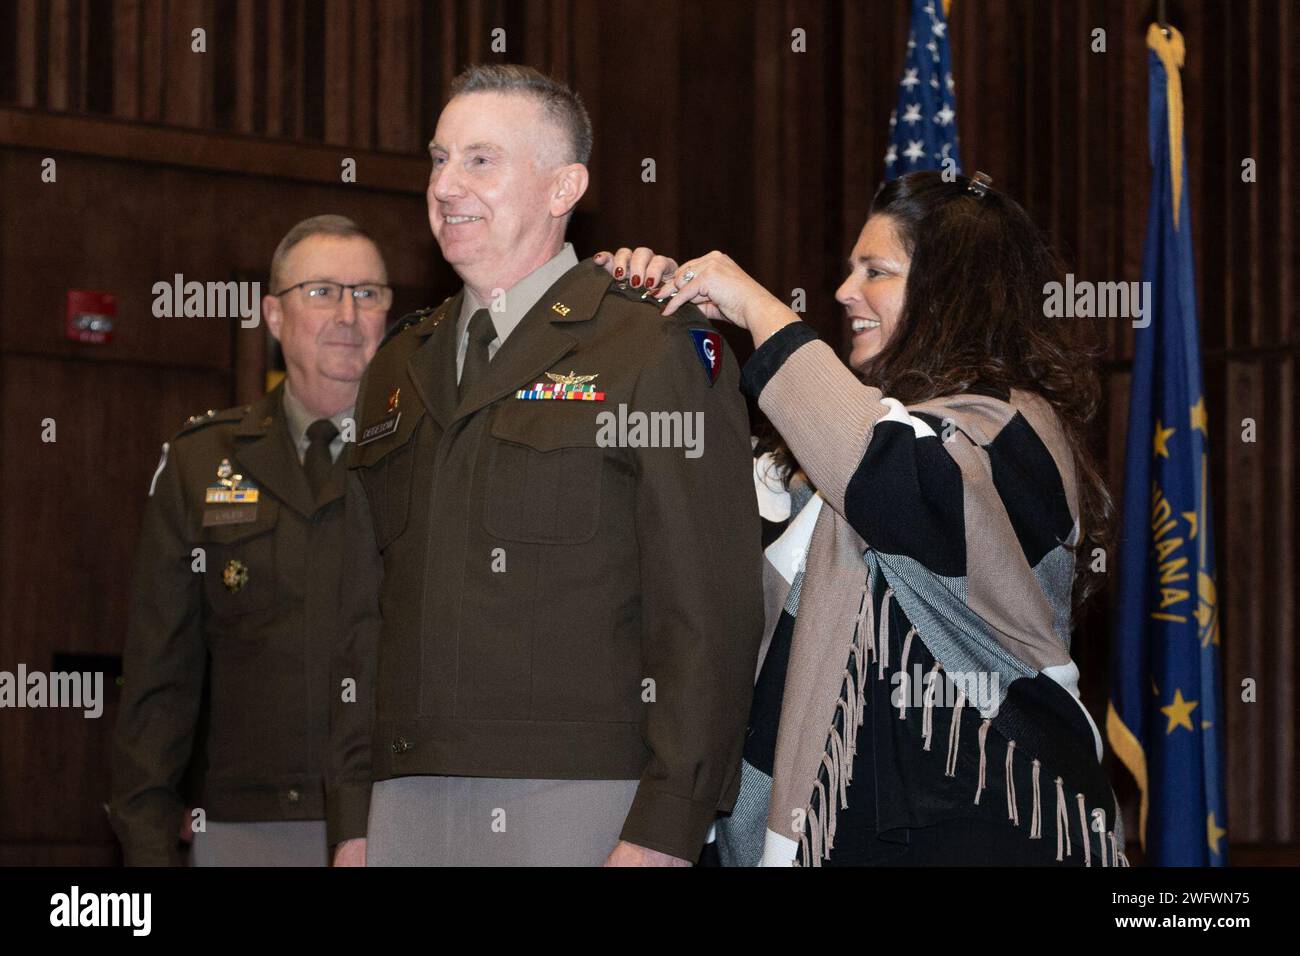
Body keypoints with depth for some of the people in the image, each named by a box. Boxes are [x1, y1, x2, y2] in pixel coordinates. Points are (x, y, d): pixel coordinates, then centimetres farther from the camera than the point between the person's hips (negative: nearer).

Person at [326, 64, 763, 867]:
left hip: (585, 806, -5)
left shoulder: (659, 354, -2)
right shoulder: (399, 372, 18)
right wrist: (353, 820, 11)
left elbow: (711, 618, -9)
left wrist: (660, 836, -15)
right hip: (407, 811, 5)